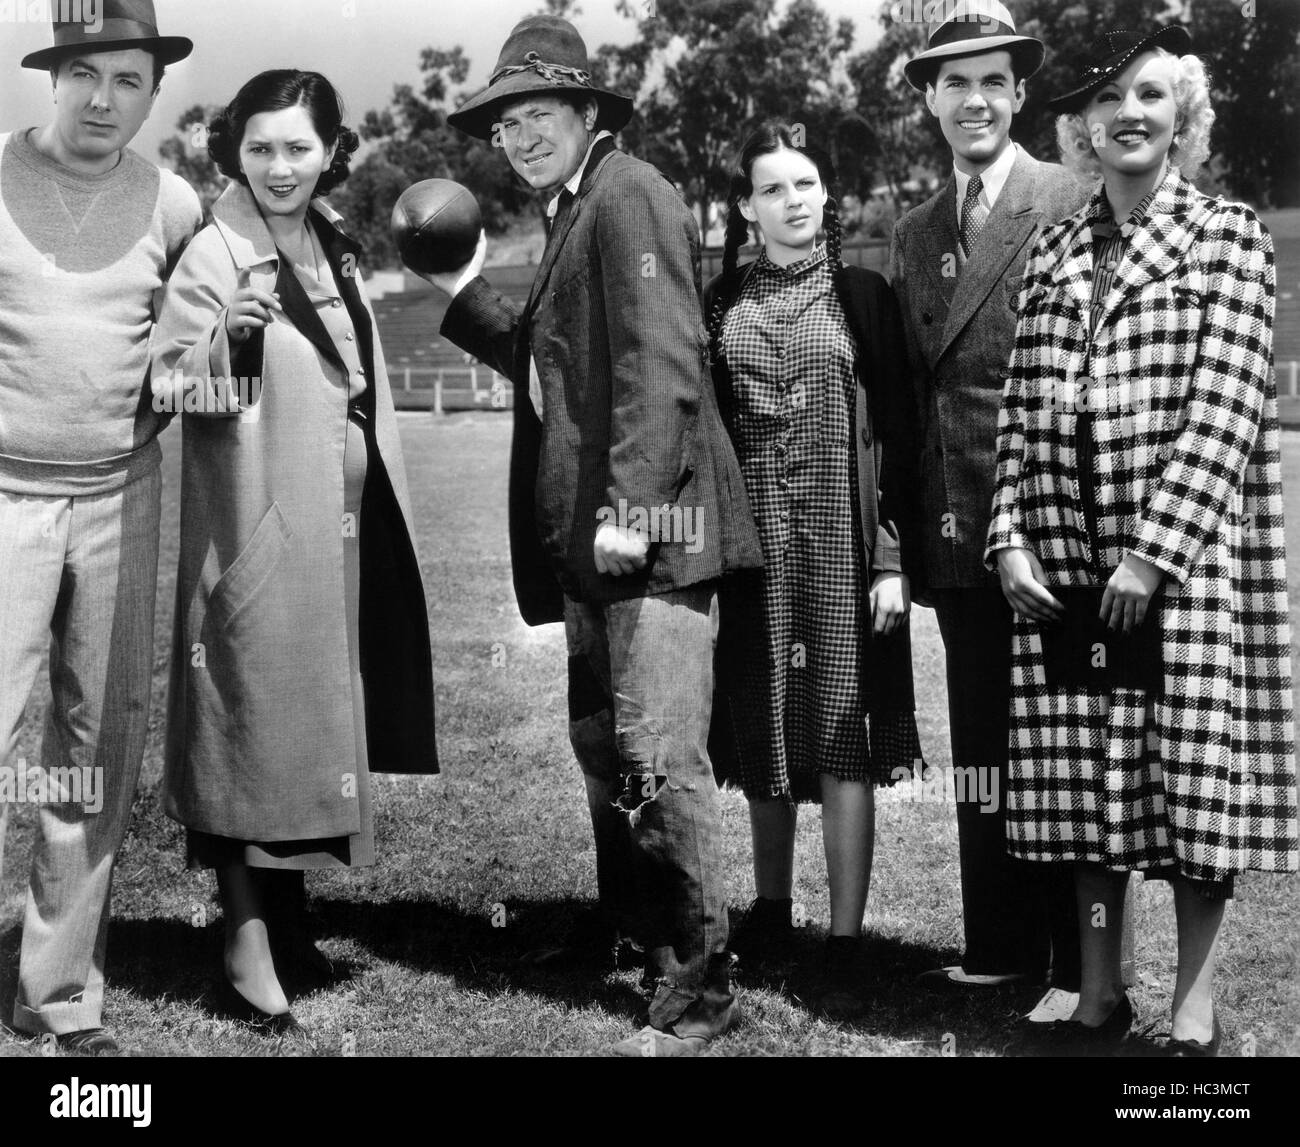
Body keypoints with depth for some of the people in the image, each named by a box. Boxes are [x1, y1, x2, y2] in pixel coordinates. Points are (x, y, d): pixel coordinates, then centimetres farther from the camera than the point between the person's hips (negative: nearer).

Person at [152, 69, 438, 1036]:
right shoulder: (216, 255, -11)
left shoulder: (335, 246, 10)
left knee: (314, 715, 14)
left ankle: (287, 919, 28)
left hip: (343, 523, 8)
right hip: (259, 526, -7)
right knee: (253, 719, -5)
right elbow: (170, 386, -17)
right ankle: (248, 951, 1)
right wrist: (227, 333, -34)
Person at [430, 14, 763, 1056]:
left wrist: (630, 506, -23)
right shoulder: (574, 216, 23)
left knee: (659, 758, -11)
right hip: (592, 537, 11)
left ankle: (699, 985, -3)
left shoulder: (628, 195, -7)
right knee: (602, 745, 16)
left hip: (648, 529, -11)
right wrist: (466, 289, 19)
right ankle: (628, 938, 30)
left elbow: (662, 365, -17)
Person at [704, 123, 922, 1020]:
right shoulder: (722, 305, 8)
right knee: (762, 736, 9)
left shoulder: (864, 297, 2)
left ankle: (846, 945, 1)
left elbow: (896, 433, -1)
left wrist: (893, 558, -9)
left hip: (840, 541, -2)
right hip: (750, 541, 3)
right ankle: (772, 913, 26)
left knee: (842, 738, -4)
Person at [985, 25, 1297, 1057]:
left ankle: (1194, 1016, 11)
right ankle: (1099, 996, 20)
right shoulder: (1054, 253, 13)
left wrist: (1155, 549, -14)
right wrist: (1012, 536, -1)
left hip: (1186, 558, -4)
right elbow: (1023, 410, 11)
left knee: (1194, 777, -1)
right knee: (1084, 782, 7)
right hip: (1063, 566, 4)